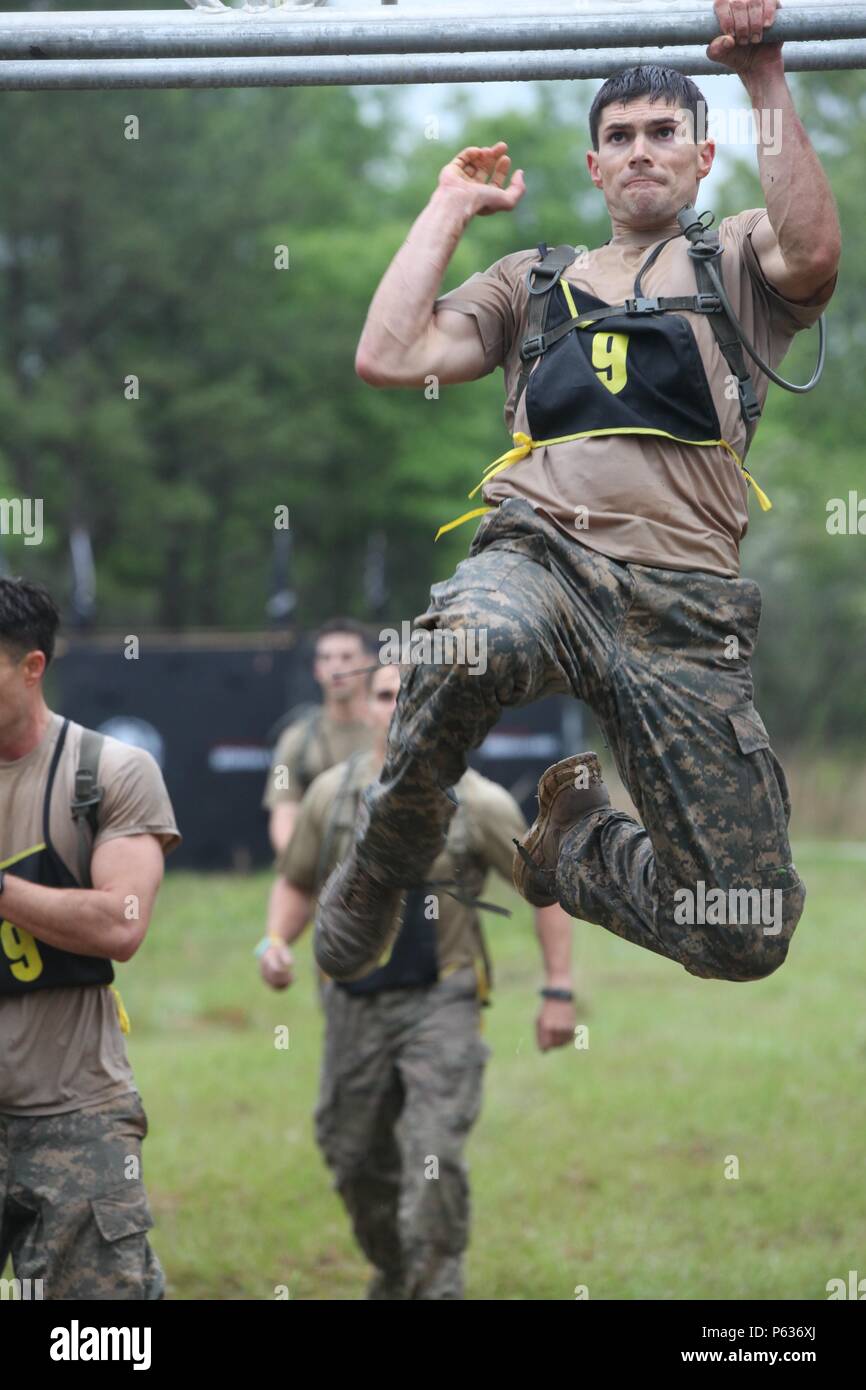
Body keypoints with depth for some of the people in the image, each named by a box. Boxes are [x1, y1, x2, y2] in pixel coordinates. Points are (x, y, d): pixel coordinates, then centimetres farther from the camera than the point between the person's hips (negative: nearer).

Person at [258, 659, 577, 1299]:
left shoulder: (477, 802, -6)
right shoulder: (332, 794, 3)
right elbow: (296, 883, 16)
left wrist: (559, 990, -4)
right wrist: (276, 942, -4)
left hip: (440, 1004, -4)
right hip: (355, 1005, 4)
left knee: (434, 1157, -17)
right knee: (355, 1157, 12)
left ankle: (436, 1283, -12)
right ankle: (393, 1273, 36)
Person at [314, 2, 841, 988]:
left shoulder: (736, 259, 23)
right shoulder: (535, 280, 29)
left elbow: (813, 254, -3)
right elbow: (388, 357, 14)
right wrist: (452, 206, 21)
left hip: (683, 602, 0)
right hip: (538, 555, 0)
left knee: (747, 936, -12)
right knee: (475, 645, -43)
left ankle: (575, 844, 21)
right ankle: (383, 861, -13)